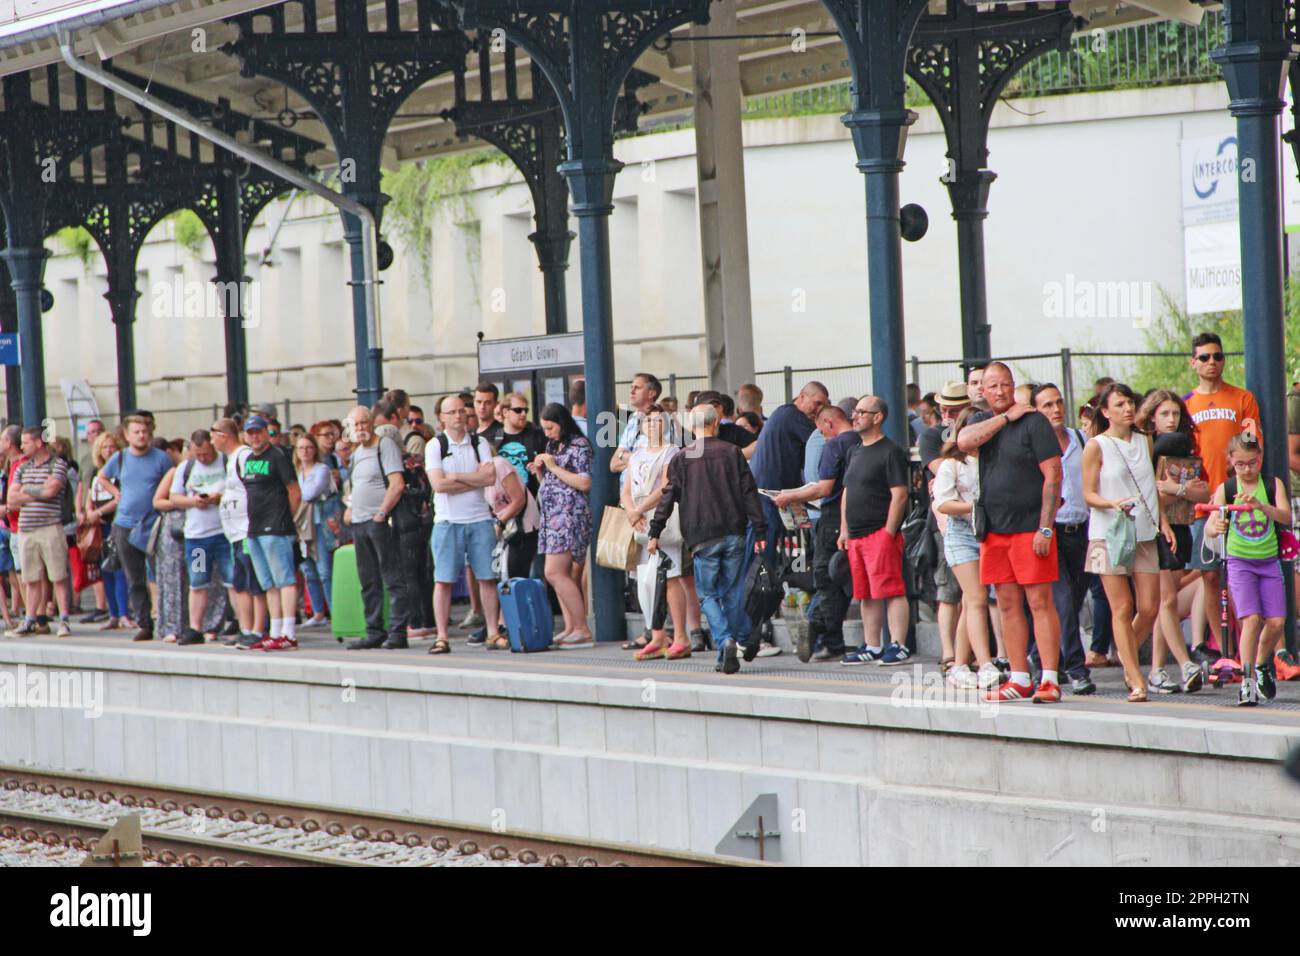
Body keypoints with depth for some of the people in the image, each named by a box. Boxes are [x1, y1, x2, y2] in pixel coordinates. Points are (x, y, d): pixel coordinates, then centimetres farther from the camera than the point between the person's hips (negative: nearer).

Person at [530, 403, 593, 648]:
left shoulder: (579, 445, -6)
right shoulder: (553, 446, 19)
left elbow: (584, 483, -14)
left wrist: (554, 467, -11)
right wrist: (540, 470, 6)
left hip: (570, 514, -9)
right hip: (552, 515, 9)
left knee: (555, 573, -15)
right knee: (562, 575, 3)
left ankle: (582, 630, -14)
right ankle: (571, 628, 3)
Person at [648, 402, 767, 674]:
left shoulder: (681, 459, 1)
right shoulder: (732, 453, 4)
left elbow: (668, 498, -1)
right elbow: (749, 493, 2)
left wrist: (654, 532, 4)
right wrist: (760, 531, 3)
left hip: (703, 537, -1)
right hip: (734, 533, 1)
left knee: (708, 593, 5)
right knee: (733, 593, 9)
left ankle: (724, 641, -17)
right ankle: (728, 654, 10)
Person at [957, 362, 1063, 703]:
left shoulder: (1033, 422, -5)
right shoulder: (982, 421, 14)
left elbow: (1053, 475, -10)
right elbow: (964, 442, -10)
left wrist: (1045, 529, -15)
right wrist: (1007, 417, -10)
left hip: (1030, 529, -6)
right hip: (994, 530, 6)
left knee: (1040, 603, -8)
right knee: (1008, 605, 8)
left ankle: (1050, 680, -9)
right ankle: (1020, 680, 13)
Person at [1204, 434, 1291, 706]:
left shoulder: (1273, 485, 0)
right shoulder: (1226, 489, -2)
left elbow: (1285, 516, -16)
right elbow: (1210, 528, -10)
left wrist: (1261, 505, -34)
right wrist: (1215, 527, -35)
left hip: (1269, 561, 2)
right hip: (1240, 562, -2)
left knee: (1276, 622, -6)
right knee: (1252, 619, -17)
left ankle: (1261, 666, 22)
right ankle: (1247, 681, -13)